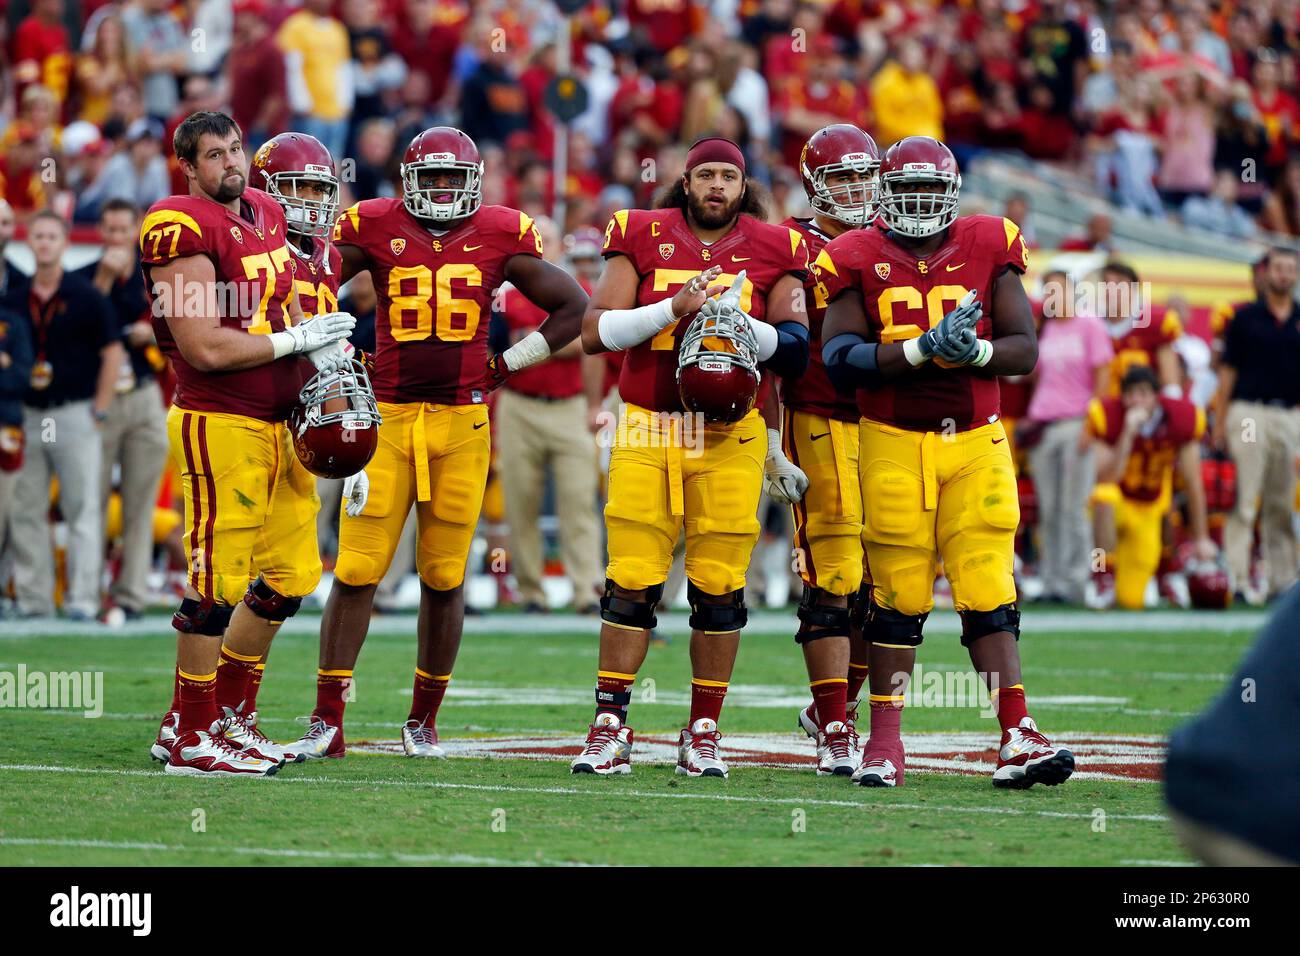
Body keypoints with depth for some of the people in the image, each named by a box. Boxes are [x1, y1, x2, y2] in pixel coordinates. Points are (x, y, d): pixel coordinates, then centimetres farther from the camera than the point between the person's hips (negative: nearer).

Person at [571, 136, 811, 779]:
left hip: (729, 436, 0)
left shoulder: (772, 251, 5)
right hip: (645, 432, 0)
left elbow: (794, 354, 2)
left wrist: (737, 319, -14)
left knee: (719, 588, 1)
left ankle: (703, 733, 10)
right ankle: (609, 730, 4)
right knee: (631, 582, -3)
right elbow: (595, 332, -3)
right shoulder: (641, 237, 4)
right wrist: (674, 308, -14)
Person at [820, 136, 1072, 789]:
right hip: (892, 442, -1)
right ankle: (885, 742, 11)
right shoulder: (858, 259, 1)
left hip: (975, 442, 1)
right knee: (898, 594, 3)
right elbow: (839, 359, -9)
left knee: (988, 590, -5)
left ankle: (1017, 736, -9)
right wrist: (924, 349, -20)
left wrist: (975, 350, -17)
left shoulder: (988, 249, 5)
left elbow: (1025, 350, 3)